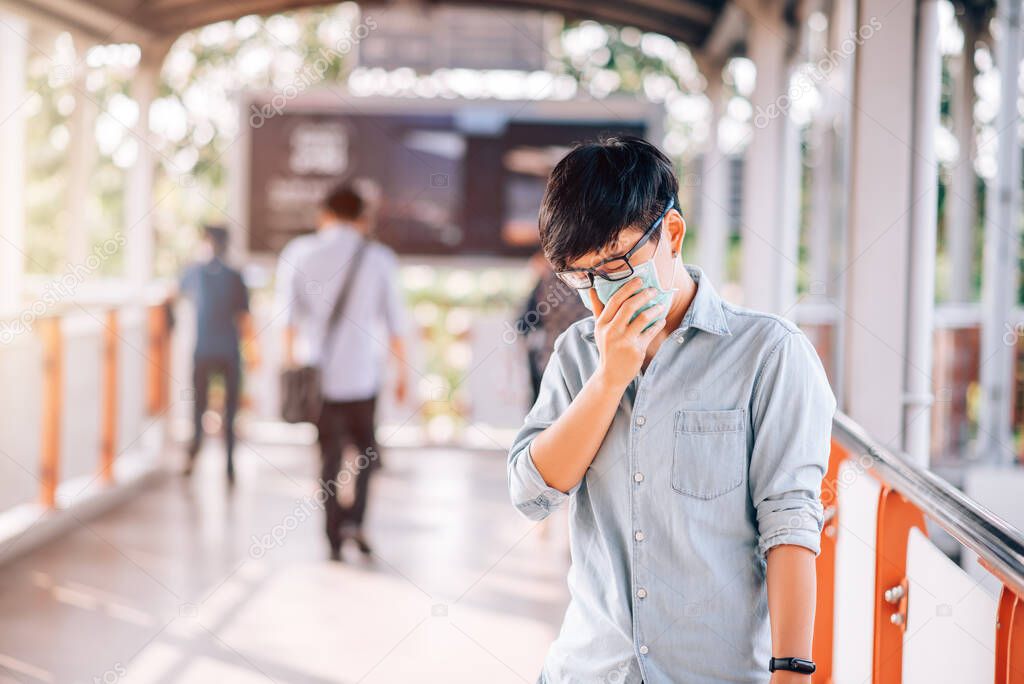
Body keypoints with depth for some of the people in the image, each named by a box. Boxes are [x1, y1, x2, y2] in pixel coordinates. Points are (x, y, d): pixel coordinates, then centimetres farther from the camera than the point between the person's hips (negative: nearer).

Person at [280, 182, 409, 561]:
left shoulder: (301, 253, 1)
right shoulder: (379, 257, 0)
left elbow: (290, 317, 0)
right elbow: (394, 322, 1)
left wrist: (290, 361, 9)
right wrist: (402, 372, 9)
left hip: (319, 372, 1)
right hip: (363, 371, -1)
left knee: (330, 453, 9)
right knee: (365, 445, 18)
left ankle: (335, 537, 8)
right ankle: (355, 517, 0)